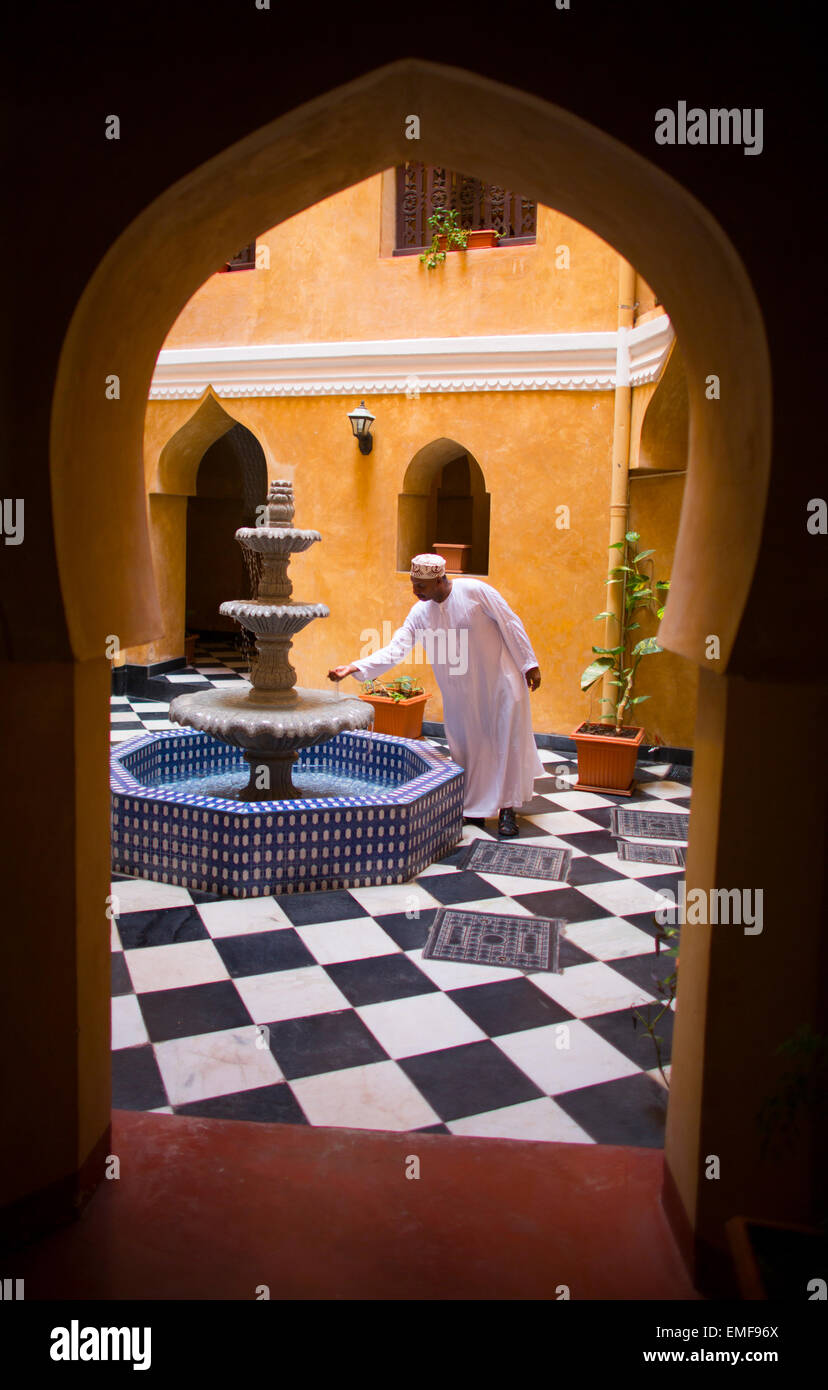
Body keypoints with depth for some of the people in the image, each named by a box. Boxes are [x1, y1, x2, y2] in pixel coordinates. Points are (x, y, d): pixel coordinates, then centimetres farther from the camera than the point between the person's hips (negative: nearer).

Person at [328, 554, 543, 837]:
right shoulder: (420, 613, -5)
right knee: (467, 747, 6)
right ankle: (476, 809, 18)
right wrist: (355, 667, -22)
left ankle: (507, 809, 8)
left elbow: (511, 624, -11)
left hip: (500, 680, -4)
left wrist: (529, 664, -9)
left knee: (507, 741, 0)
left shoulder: (475, 591, -17)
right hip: (461, 694, 4)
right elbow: (395, 649, -10)